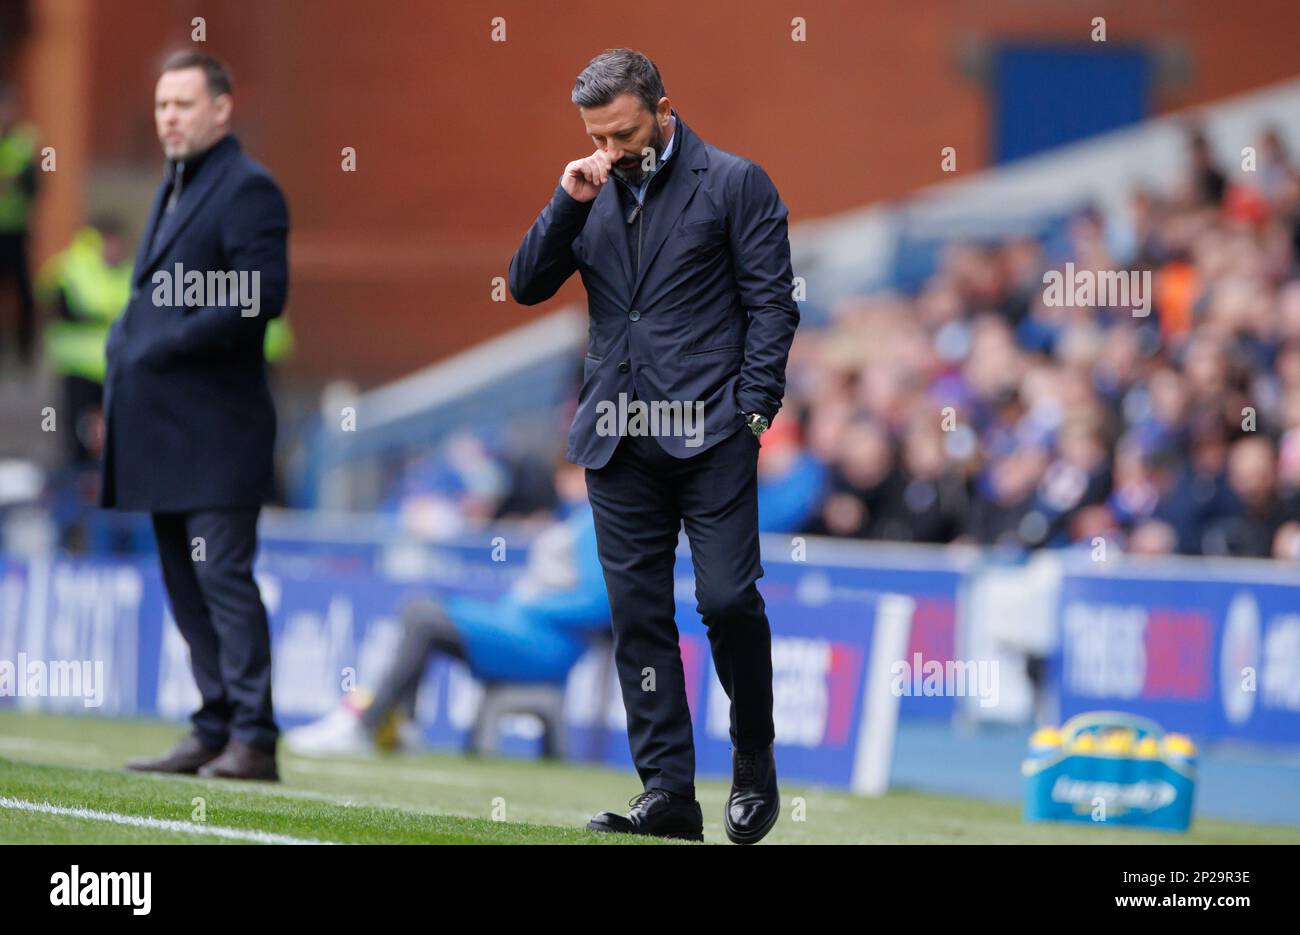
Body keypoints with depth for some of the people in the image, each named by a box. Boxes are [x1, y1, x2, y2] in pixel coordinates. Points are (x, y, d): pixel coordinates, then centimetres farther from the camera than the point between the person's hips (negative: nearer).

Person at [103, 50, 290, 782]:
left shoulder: (247, 189, -9)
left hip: (217, 424, -9)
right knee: (186, 583, 10)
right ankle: (215, 730, 14)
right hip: (169, 427, 9)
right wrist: (127, 340, 8)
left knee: (223, 575, -10)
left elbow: (260, 299, -19)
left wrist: (164, 345, -18)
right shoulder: (177, 188, 20)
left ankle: (253, 739, -9)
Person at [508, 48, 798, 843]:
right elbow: (527, 285, 10)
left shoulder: (735, 183, 1)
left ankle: (755, 762, 12)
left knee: (728, 599, -11)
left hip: (709, 433, -5)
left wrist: (754, 409, -9)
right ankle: (667, 791, 5)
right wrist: (568, 204, -4)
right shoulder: (593, 195, 15)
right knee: (638, 614, 2)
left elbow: (773, 302, -1)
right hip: (618, 438, 5)